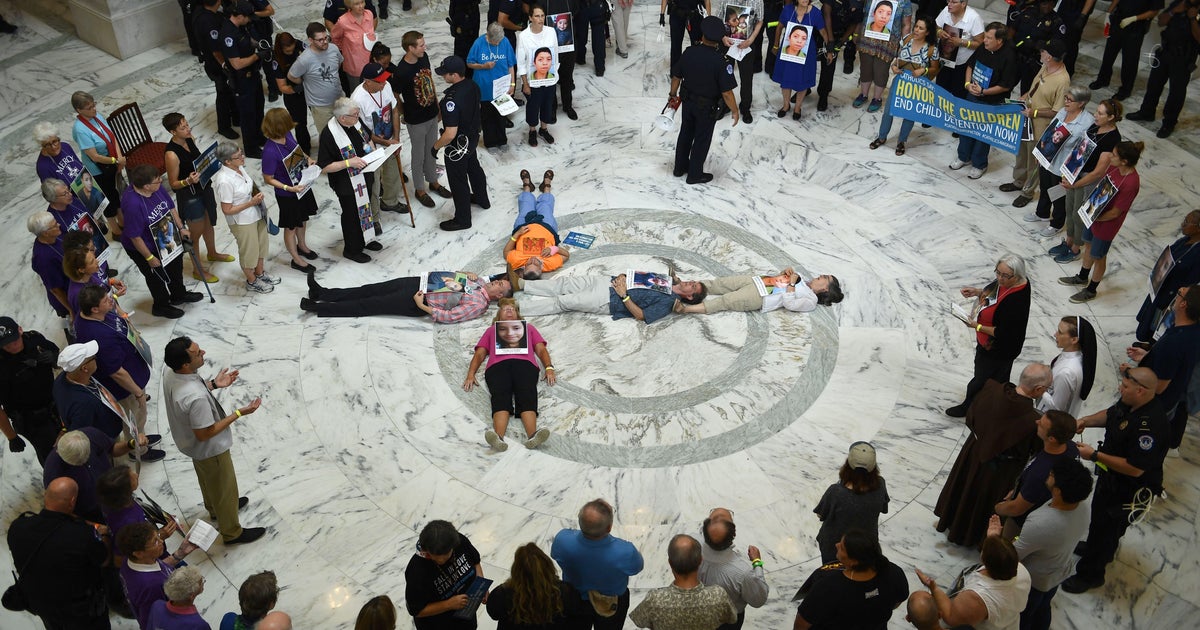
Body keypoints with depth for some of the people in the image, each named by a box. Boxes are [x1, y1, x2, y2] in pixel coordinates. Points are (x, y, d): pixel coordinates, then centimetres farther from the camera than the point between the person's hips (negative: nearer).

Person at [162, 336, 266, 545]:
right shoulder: (195, 398, -45)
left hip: (189, 442, 8)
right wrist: (238, 413, -28)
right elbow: (204, 434, -31)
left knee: (208, 479, 35)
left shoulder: (170, 372, -19)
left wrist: (213, 384, -3)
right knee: (225, 488, 18)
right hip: (210, 449, -8)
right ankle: (232, 532, 41)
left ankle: (215, 508, 62)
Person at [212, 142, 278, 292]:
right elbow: (227, 210, -25)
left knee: (261, 245, 27)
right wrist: (251, 202, -27)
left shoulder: (239, 167, -9)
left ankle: (260, 273, 52)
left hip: (256, 215, 8)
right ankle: (252, 281, 41)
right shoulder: (224, 181, -32)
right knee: (249, 251, 15)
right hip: (242, 222, -8)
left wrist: (257, 195, -4)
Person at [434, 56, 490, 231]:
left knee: (458, 182, 10)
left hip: (457, 146, -8)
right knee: (474, 168, 30)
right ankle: (482, 198, 54)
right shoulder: (472, 86, -10)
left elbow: (450, 133, -34)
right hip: (472, 137, 9)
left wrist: (436, 146, -17)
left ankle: (462, 220, 26)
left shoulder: (452, 100, -36)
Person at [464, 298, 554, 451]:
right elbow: (479, 354, 26)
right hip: (498, 365, 0)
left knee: (527, 397, -32)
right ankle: (498, 438, -58)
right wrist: (471, 374, 6)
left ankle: (532, 436, -57)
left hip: (525, 364, 0)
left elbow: (541, 349, 26)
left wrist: (549, 368, 4)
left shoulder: (528, 327, 40)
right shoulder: (492, 329, 40)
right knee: (500, 398, -32)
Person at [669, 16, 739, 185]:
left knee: (685, 133, 24)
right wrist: (735, 111, -8)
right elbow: (727, 93, -24)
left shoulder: (689, 52, -15)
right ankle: (695, 174, 31)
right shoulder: (720, 62, -28)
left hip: (688, 101, 4)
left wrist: (673, 95, 16)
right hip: (707, 107, -4)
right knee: (702, 139, 15)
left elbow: (676, 77, -3)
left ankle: (680, 167, 41)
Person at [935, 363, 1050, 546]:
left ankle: (946, 520, 56)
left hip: (972, 453, 4)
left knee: (959, 487, 31)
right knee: (984, 500, 26)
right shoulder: (1034, 421, -38)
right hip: (998, 471, -4)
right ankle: (971, 536, 51)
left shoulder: (991, 388, -25)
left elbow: (970, 419, -7)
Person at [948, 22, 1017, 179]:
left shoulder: (1008, 57, -24)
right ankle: (964, 156, 40)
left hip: (992, 103, -6)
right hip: (972, 96, 6)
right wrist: (968, 83, -7)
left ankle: (979, 164, 27)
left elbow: (1006, 86, -20)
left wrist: (983, 92, -22)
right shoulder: (983, 48, -7)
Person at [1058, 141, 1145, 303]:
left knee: (1098, 256, 13)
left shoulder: (1131, 183, -34)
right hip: (1095, 212, 8)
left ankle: (1091, 291, 35)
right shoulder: (1115, 167, -12)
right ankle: (1082, 278, 51)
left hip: (1106, 224, -8)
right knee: (1089, 244, 27)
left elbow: (1115, 212, -26)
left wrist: (1094, 218, -17)